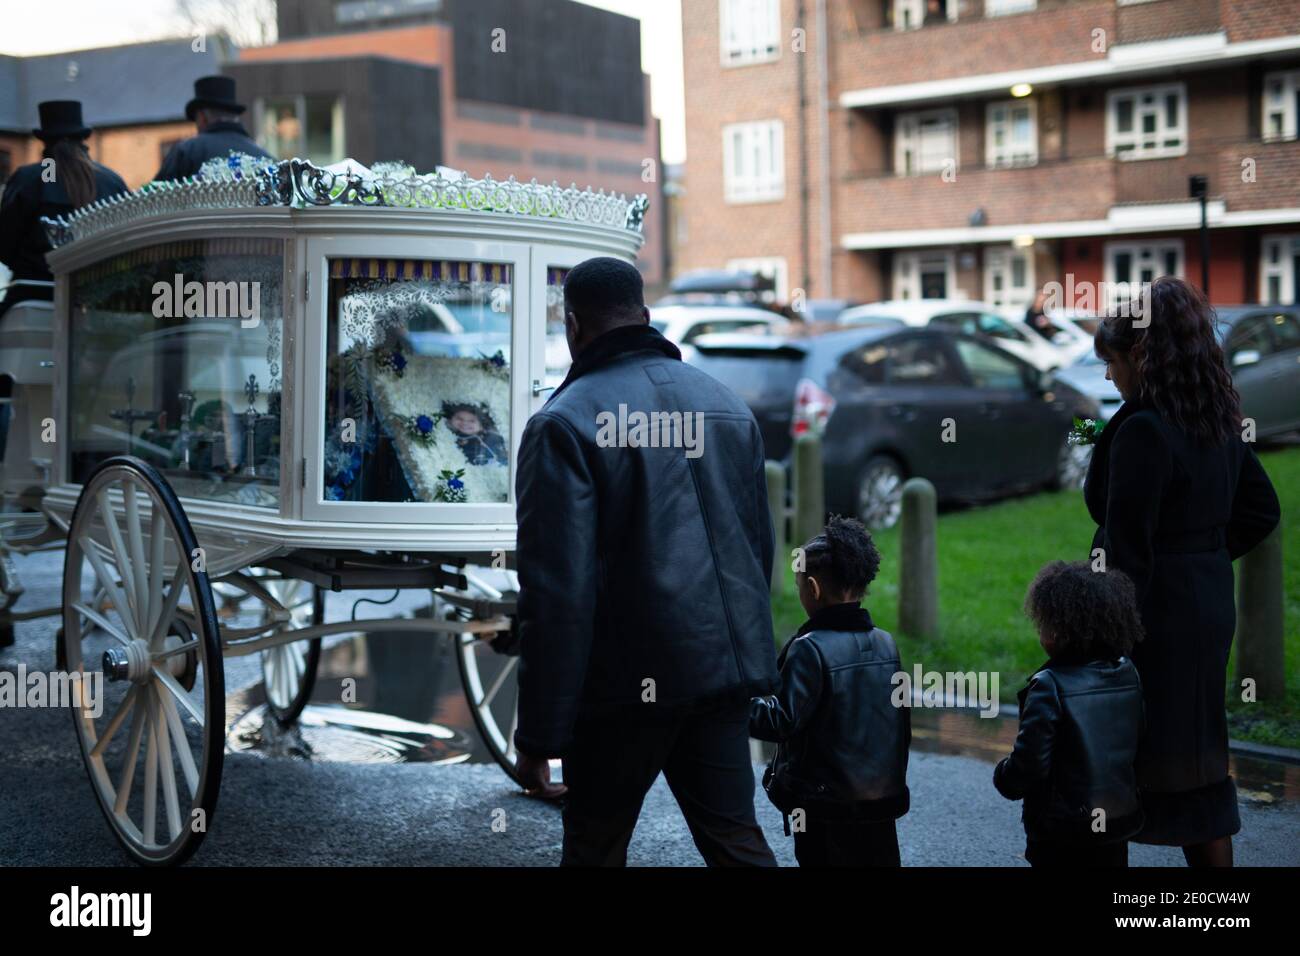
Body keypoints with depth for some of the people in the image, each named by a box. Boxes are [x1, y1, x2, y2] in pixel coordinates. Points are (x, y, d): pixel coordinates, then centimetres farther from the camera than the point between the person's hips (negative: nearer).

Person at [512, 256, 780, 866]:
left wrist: (539, 732, -12)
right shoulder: (727, 404, 11)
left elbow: (557, 592, -17)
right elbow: (760, 547, 17)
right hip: (725, 673, 6)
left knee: (596, 846, 10)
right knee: (735, 838, 9)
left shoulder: (564, 424, -11)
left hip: (626, 682, -5)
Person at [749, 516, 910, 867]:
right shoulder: (886, 643, 5)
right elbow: (901, 724, 13)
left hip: (825, 811, -6)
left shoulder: (809, 648, -16)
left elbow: (783, 721, -20)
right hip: (884, 805, 6)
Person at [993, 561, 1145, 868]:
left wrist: (1003, 777, 0)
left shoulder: (1049, 687, -21)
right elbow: (1138, 744, 7)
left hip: (1062, 835, -6)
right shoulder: (1127, 673, -2)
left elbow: (1029, 764, -21)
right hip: (1119, 826, 6)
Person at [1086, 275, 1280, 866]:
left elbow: (1127, 550, -22)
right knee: (1200, 768, 17)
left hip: (1157, 612, -9)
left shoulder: (1143, 429, -19)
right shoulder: (1219, 422, 8)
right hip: (1212, 608, 9)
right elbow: (1261, 511, 19)